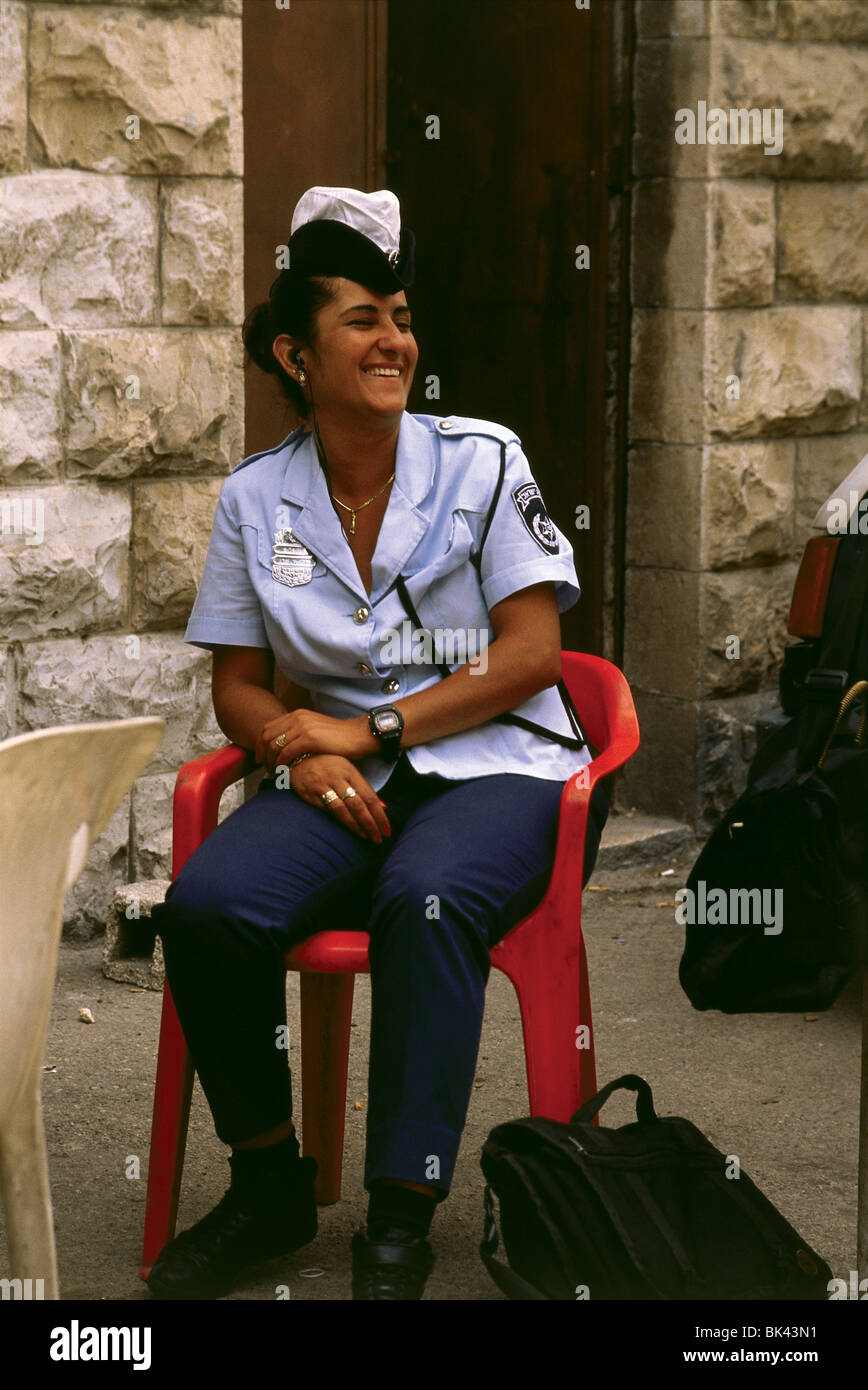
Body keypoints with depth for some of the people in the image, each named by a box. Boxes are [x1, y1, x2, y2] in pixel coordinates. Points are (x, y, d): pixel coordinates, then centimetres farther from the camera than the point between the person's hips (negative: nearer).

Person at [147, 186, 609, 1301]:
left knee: (426, 899, -38)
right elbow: (238, 687, 11)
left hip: (495, 765, -3)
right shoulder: (255, 500, 9)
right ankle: (270, 1189, -5)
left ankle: (400, 1226, -27)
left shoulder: (482, 462, 1)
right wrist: (301, 753, -12)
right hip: (340, 782, 3)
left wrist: (370, 727, -12)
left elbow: (528, 655, -5)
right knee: (204, 906, -27)